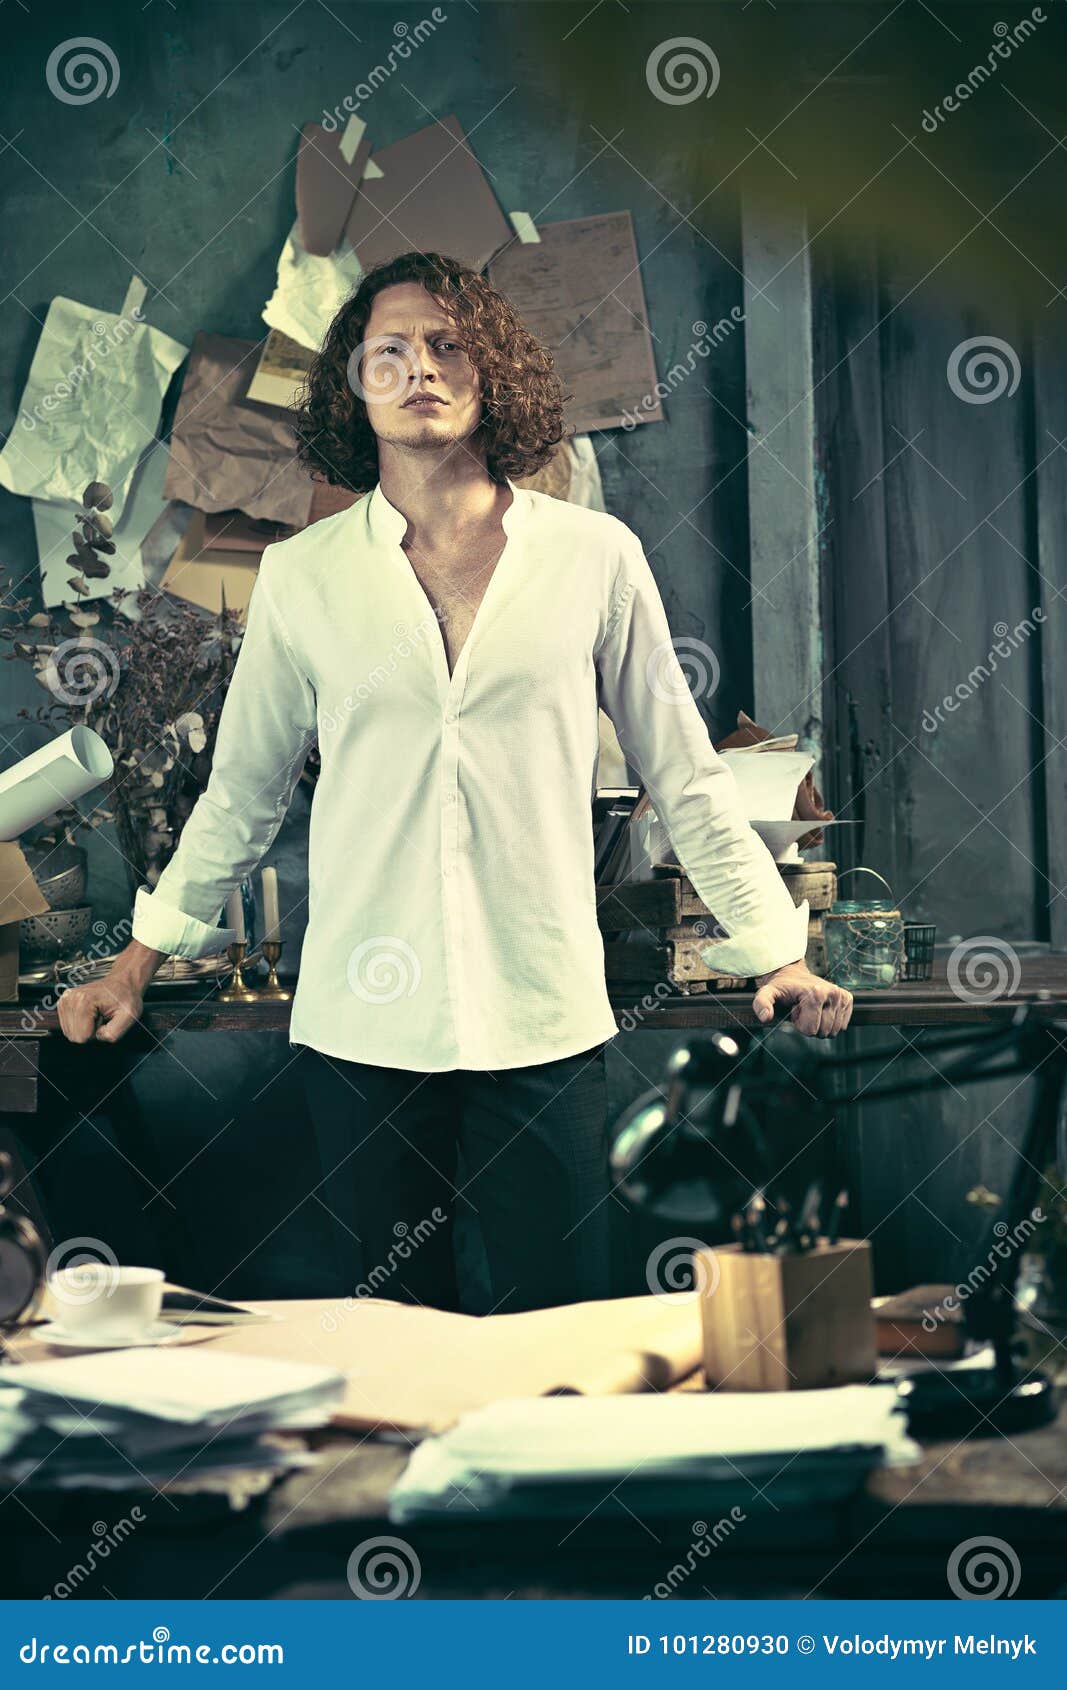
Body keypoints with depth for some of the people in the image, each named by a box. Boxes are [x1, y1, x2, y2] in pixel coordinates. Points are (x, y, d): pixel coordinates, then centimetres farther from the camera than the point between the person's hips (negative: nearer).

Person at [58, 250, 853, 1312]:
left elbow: (683, 774, 9)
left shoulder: (595, 556, 3)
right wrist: (139, 963, 14)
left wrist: (775, 951, 6)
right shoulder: (302, 575, 5)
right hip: (361, 1024, 1)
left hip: (542, 1023, 0)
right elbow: (242, 791, 14)